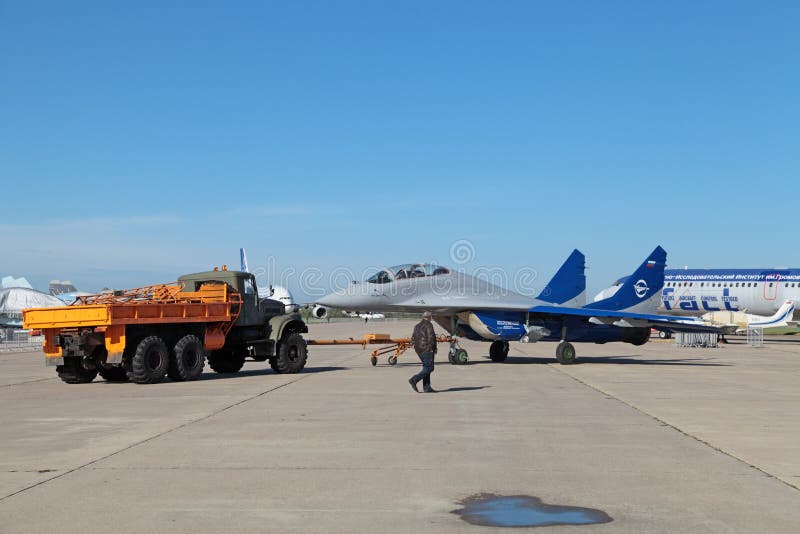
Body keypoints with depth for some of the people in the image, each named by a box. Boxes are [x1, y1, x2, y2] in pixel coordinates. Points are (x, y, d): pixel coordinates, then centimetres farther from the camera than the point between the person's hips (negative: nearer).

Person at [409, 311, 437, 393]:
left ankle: (427, 387, 9)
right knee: (429, 368, -6)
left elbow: (413, 339, 13)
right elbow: (431, 338, -17)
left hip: (419, 350, 9)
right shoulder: (428, 325, -9)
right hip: (427, 350, -9)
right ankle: (414, 380, -18)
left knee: (426, 368, 13)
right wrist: (434, 349, -10)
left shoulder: (417, 326, 14)